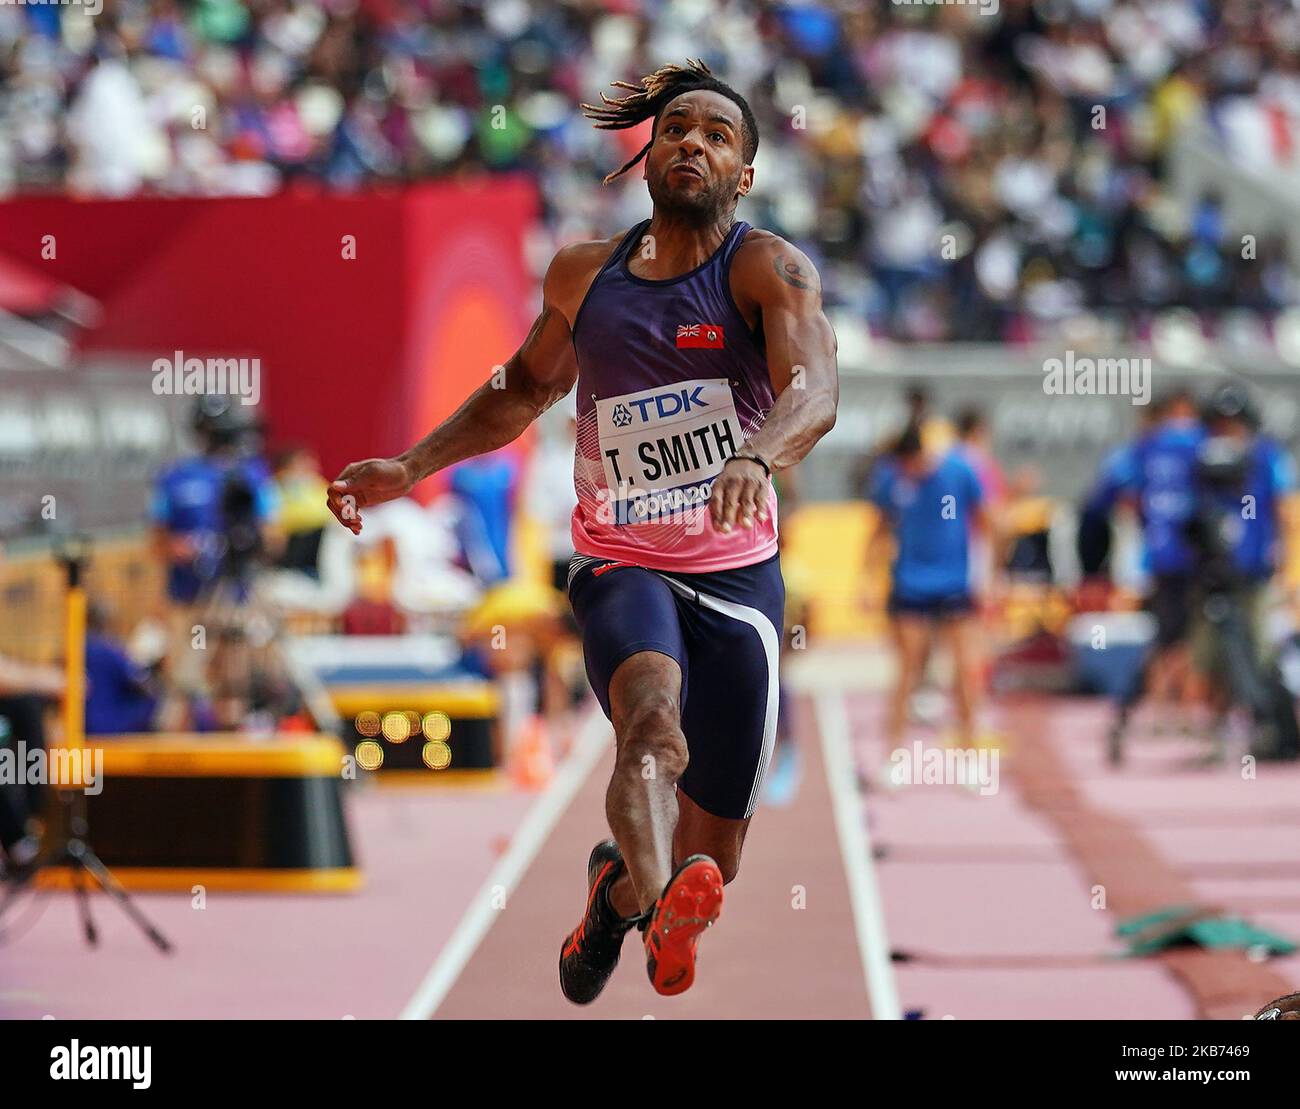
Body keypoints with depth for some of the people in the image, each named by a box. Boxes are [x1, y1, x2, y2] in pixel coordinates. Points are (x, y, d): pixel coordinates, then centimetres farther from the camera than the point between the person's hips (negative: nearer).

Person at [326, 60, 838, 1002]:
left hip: (739, 574, -1)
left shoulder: (769, 268, -6)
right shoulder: (582, 276, 7)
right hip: (621, 564, 1)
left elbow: (815, 391, -26)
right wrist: (409, 468, 19)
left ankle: (620, 878, 38)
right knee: (653, 715, -35)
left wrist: (757, 458, -48)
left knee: (713, 857, 4)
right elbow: (526, 390, 27)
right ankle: (651, 894, -60)